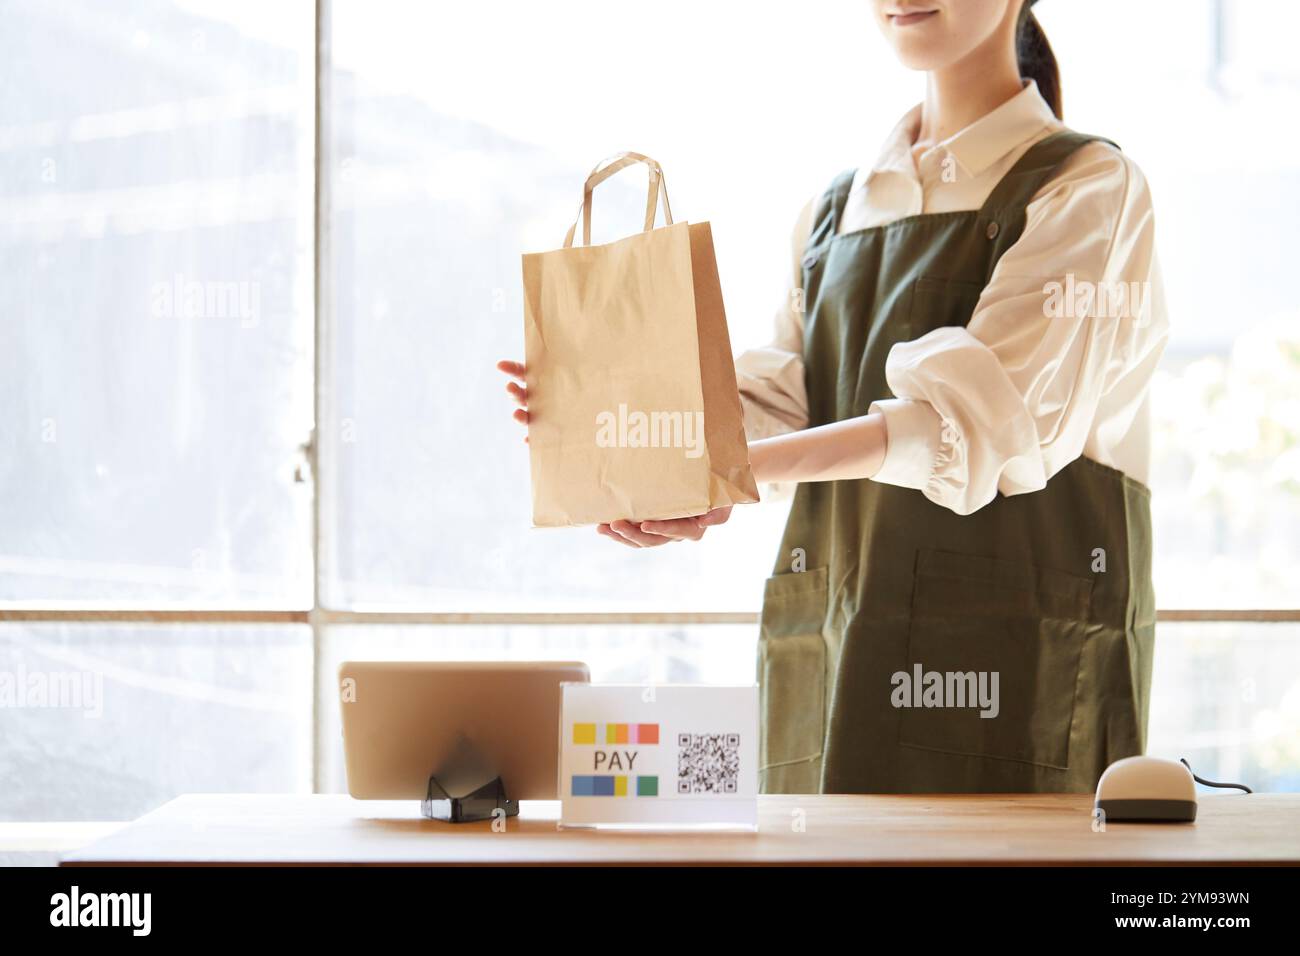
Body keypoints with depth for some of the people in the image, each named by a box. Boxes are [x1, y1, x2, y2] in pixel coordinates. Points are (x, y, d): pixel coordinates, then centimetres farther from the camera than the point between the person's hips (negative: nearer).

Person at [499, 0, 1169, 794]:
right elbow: (780, 401, 7)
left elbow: (986, 417, -14)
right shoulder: (833, 213, 18)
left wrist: (745, 465, -24)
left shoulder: (1088, 187, -1)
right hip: (838, 642, 5)